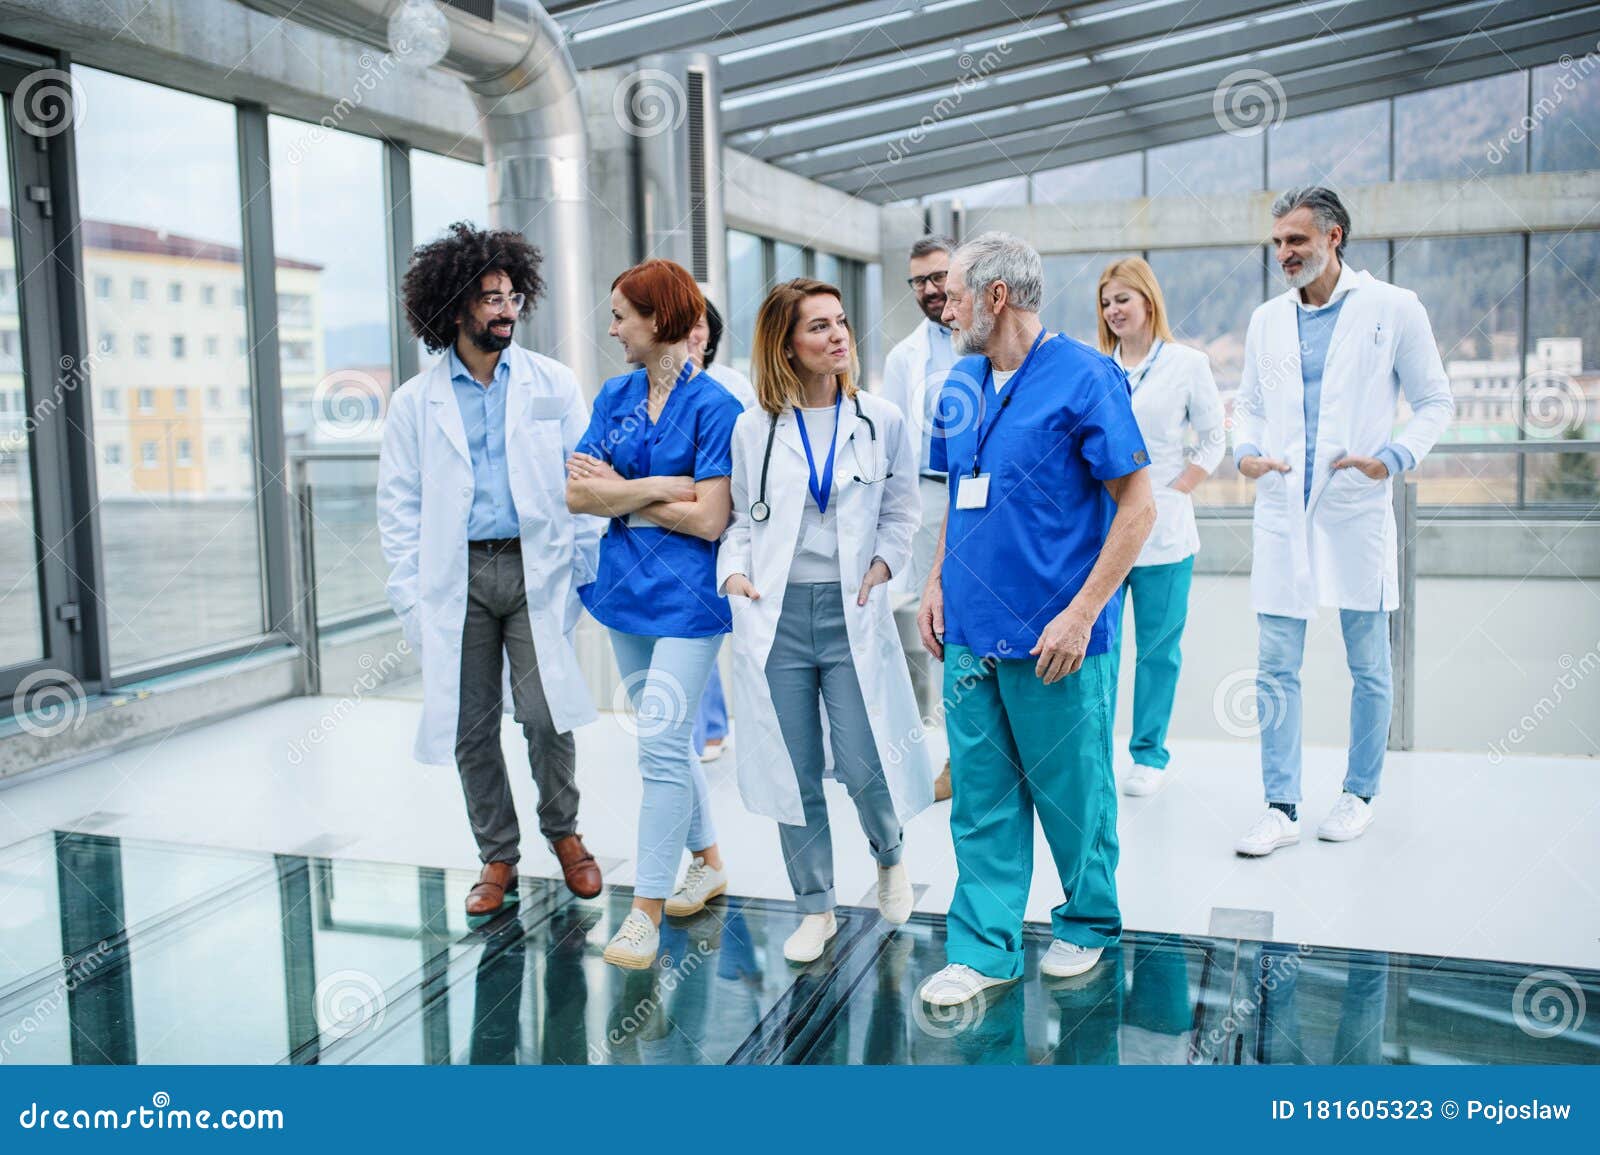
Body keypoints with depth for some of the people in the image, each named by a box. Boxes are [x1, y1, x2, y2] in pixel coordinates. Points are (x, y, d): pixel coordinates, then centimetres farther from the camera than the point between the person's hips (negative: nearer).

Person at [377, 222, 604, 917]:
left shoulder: (553, 385, 5)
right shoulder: (414, 403, 6)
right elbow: (399, 506, 6)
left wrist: (586, 567, -4)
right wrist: (410, 597, -2)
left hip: (536, 567, -1)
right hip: (456, 578, 1)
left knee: (544, 717, -5)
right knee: (471, 728, 7)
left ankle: (563, 833, 21)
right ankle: (498, 855, 23)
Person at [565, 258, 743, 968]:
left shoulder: (714, 407, -11)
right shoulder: (615, 396, 8)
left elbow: (709, 519, -17)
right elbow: (576, 492, -1)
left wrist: (620, 493, -8)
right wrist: (665, 485, -13)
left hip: (687, 595, -7)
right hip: (628, 586, 7)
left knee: (661, 746, -8)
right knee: (664, 739, 16)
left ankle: (647, 908, 2)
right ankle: (707, 862, 34)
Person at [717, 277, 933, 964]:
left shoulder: (881, 420, 4)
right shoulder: (753, 429, 5)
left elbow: (901, 510, 12)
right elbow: (742, 517, 13)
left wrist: (883, 563, -4)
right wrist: (733, 572, -4)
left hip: (852, 612, -1)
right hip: (774, 614, 1)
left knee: (865, 766, -4)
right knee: (795, 773, 6)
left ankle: (889, 856, 31)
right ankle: (815, 909, 23)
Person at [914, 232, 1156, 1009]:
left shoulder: (1083, 377, -11)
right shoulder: (960, 386, 10)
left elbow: (1138, 506, -12)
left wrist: (1081, 614, -18)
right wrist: (937, 582, 7)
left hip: (1051, 637, -6)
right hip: (970, 632, 6)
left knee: (1072, 793, 10)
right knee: (981, 797, 10)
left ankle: (1089, 922, 31)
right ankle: (983, 948, 20)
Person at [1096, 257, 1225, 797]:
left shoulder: (1187, 363, 3)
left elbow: (1213, 439, 7)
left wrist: (1177, 491, -3)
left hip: (1161, 531, -2)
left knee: (1157, 647, 5)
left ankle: (1149, 756, 17)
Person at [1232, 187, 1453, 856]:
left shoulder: (1393, 309, 0)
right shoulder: (1265, 321, 11)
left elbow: (1436, 402, 3)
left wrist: (1395, 457, -14)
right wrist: (1246, 452, -2)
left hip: (1357, 513, -3)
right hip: (1282, 515, 3)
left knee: (1369, 668, 8)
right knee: (1276, 669, 0)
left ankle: (1360, 794, 25)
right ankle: (1281, 808, 7)